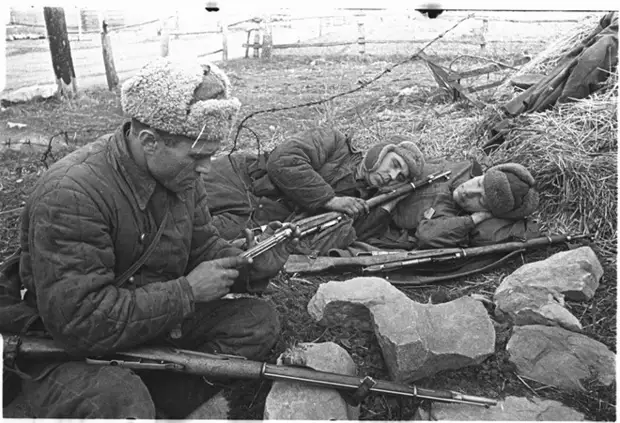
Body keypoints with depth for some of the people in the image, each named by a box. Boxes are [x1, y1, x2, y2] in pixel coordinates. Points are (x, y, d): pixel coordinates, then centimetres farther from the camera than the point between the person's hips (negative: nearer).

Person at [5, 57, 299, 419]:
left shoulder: (181, 174, -5)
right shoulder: (70, 195, -29)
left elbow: (205, 247, 5)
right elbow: (79, 321, -31)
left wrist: (253, 265, -16)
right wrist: (187, 291, -28)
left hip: (160, 318, 7)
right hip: (69, 349, -7)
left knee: (259, 320, -5)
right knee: (123, 403, -37)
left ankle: (160, 406, -7)